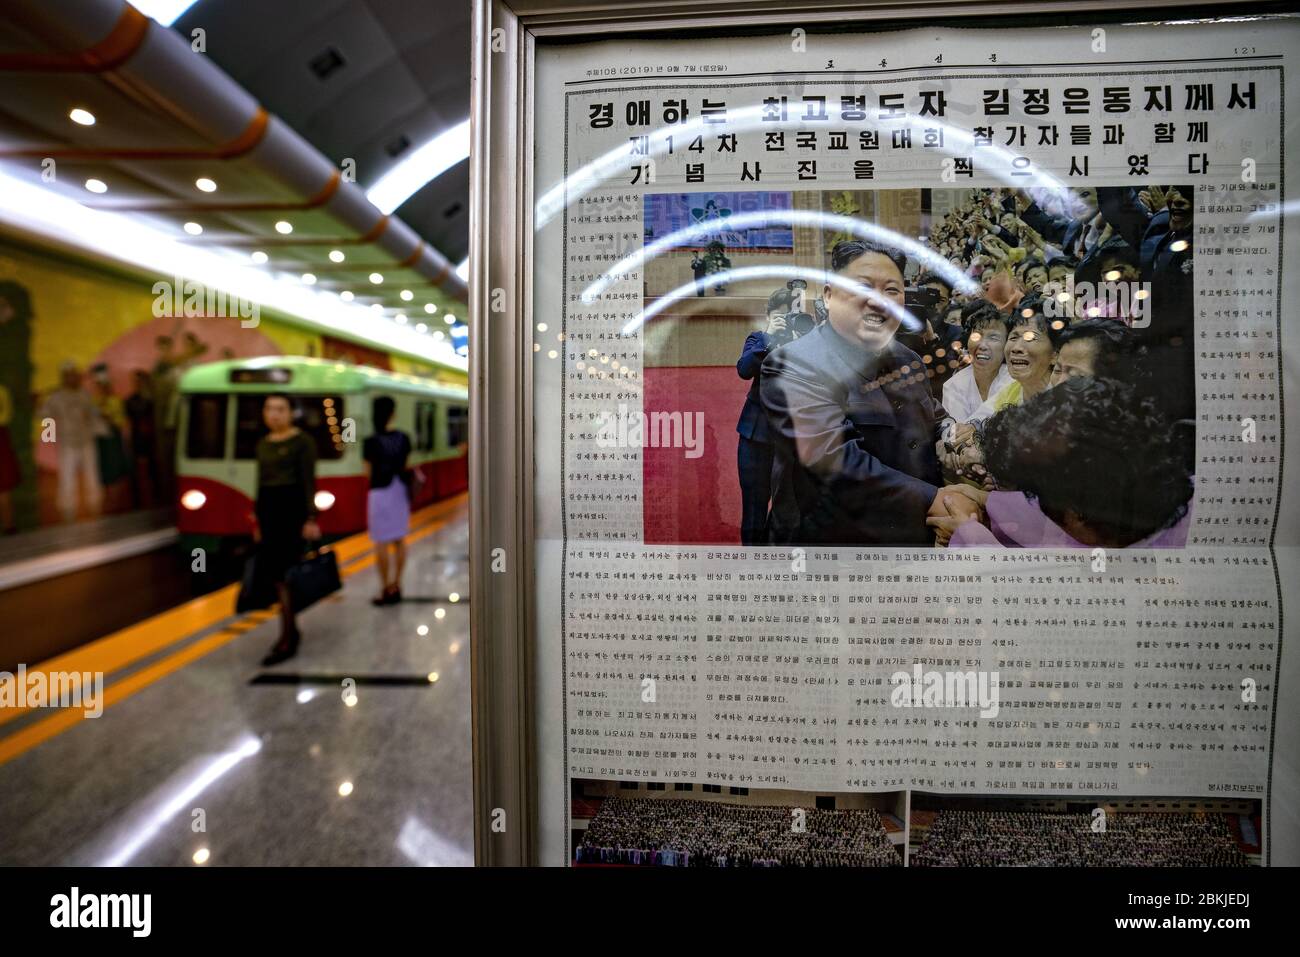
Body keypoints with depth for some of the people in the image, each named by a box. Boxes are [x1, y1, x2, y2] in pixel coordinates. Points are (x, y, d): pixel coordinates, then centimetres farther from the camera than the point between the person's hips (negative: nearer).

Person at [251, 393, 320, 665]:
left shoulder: (302, 441, -6)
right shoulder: (262, 444, 14)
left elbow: (309, 481, -11)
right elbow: (261, 483, 17)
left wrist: (311, 519, -17)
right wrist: (257, 520, 15)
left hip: (292, 507, -7)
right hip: (267, 508, 7)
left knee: (283, 573, -7)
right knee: (272, 572, 10)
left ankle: (287, 641, -1)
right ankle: (292, 629, 23)